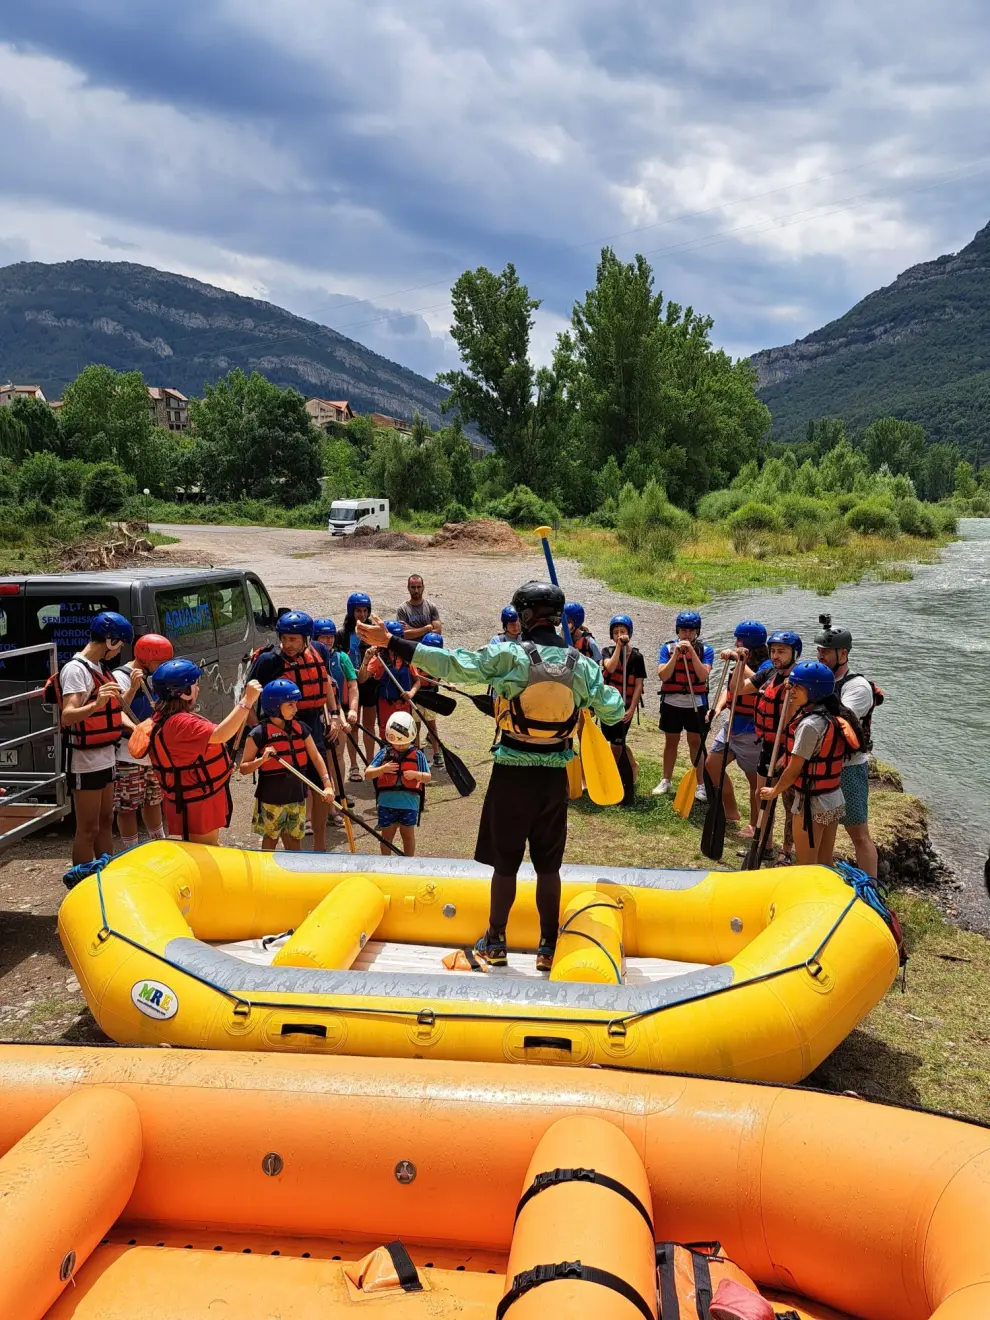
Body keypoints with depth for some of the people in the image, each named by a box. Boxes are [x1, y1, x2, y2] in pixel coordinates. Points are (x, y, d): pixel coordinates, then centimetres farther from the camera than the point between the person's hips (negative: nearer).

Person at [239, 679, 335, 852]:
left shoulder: (301, 729, 1)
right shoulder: (259, 734, -13)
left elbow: (316, 757, 3)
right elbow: (243, 768, -8)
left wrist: (327, 785, -7)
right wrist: (262, 759, -26)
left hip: (297, 797, 4)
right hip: (270, 800, -4)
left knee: (295, 841, 12)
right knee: (270, 840, 11)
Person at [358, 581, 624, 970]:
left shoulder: (508, 655, -14)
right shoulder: (581, 665, -3)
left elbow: (452, 664, -19)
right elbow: (612, 711, 4)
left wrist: (390, 642, -16)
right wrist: (611, 691, 28)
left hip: (512, 773, -2)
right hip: (555, 776, 3)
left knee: (504, 862, 11)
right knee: (548, 865, 13)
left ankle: (495, 942, 23)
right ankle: (548, 947, 20)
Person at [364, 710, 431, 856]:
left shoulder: (417, 755, -2)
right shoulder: (383, 753, -2)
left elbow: (428, 777, 1)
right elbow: (367, 774, -4)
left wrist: (416, 774, -20)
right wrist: (382, 769, -22)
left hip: (409, 803, 0)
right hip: (387, 802, 1)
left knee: (408, 834, 14)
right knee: (387, 834, 14)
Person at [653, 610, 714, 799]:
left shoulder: (705, 650, -4)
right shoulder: (668, 648, -4)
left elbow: (703, 676, -17)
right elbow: (662, 675, -13)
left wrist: (692, 651, -23)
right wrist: (676, 653, -21)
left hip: (696, 704, -1)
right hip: (671, 703, 1)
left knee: (696, 743, 5)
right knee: (671, 741, 13)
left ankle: (701, 784, 13)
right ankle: (666, 780, 26)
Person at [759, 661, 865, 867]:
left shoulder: (809, 724, -21)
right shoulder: (832, 717, 5)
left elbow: (794, 770, -16)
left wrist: (774, 791, -3)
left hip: (812, 803, -8)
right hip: (834, 799, 8)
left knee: (807, 867, 5)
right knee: (825, 863, 18)